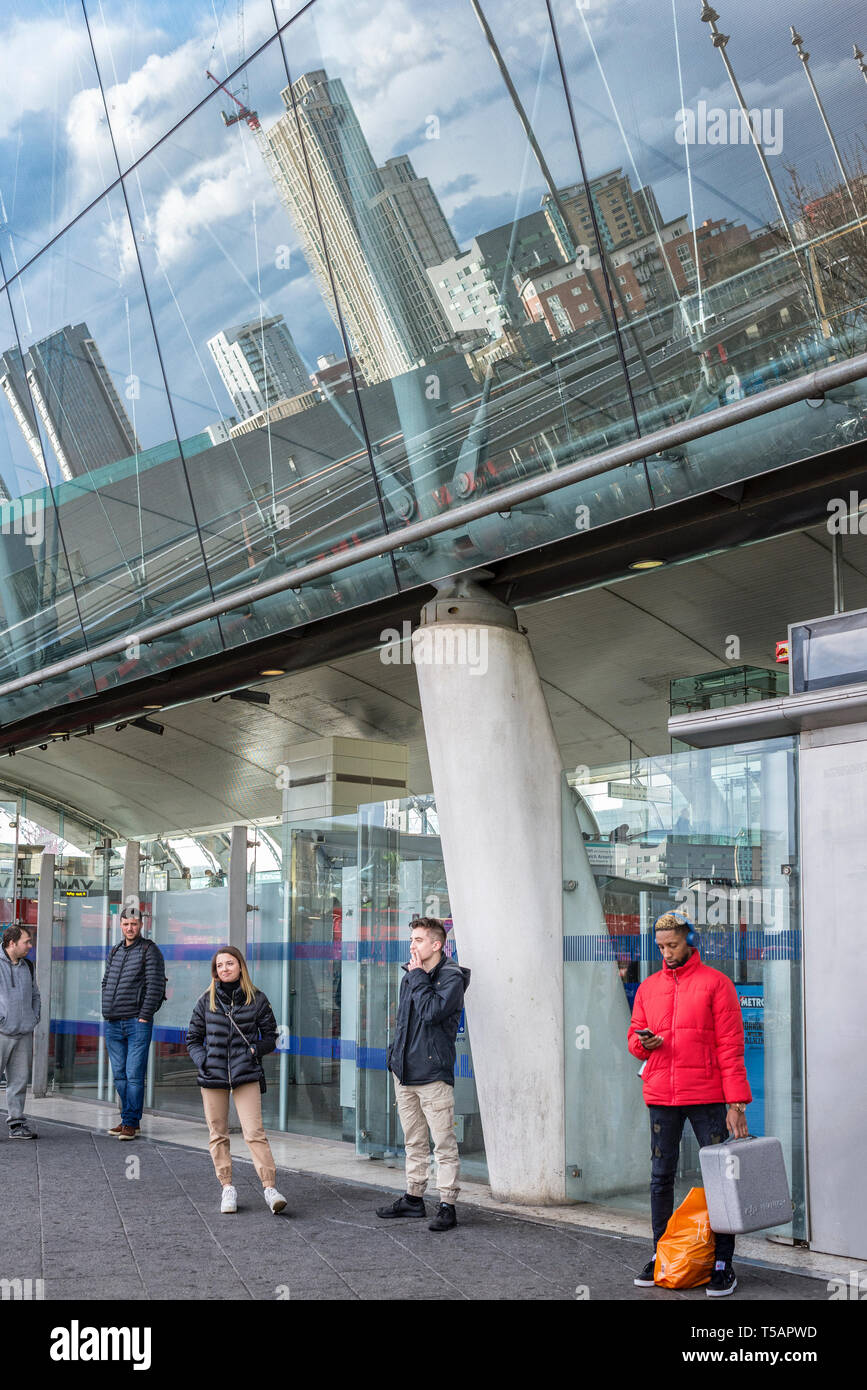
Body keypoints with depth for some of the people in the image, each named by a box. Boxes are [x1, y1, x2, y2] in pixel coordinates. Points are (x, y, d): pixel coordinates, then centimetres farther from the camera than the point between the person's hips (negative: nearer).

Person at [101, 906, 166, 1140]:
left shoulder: (150, 950, -3)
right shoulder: (114, 951, 16)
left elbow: (155, 985, -9)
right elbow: (106, 982, 22)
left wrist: (144, 1016, -13)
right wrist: (107, 1011, 11)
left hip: (137, 1022, -6)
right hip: (113, 1024, 6)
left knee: (134, 1075, -7)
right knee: (120, 1075, 9)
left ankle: (132, 1122, -3)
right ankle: (128, 1119, 16)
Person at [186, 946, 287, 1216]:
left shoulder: (256, 999, 3)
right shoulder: (207, 1001, 7)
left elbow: (270, 1037, 10)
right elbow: (193, 1039, 13)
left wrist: (256, 1050, -8)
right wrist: (203, 1060, -5)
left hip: (246, 1075, -2)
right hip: (213, 1075, 2)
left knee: (254, 1132, -11)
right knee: (218, 1134, 6)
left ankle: (269, 1186, -10)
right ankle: (227, 1188, 17)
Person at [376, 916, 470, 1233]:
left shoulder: (451, 978, -8)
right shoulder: (410, 977, 15)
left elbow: (432, 1011, -23)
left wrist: (418, 977, -12)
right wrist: (394, 1055, 18)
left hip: (433, 1073, -7)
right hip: (405, 1072, 8)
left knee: (443, 1142, -4)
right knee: (414, 1141, 16)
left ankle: (447, 1205, 0)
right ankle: (413, 1198, 25)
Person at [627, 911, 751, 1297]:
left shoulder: (716, 983, -1)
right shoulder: (648, 987, 13)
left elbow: (730, 1046, -6)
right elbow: (634, 1037, 17)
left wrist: (736, 1104, -12)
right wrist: (642, 1042, -9)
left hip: (706, 1098, -4)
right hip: (660, 1097, 4)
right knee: (661, 1177, 9)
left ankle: (723, 1263, 5)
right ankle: (661, 1255, 19)